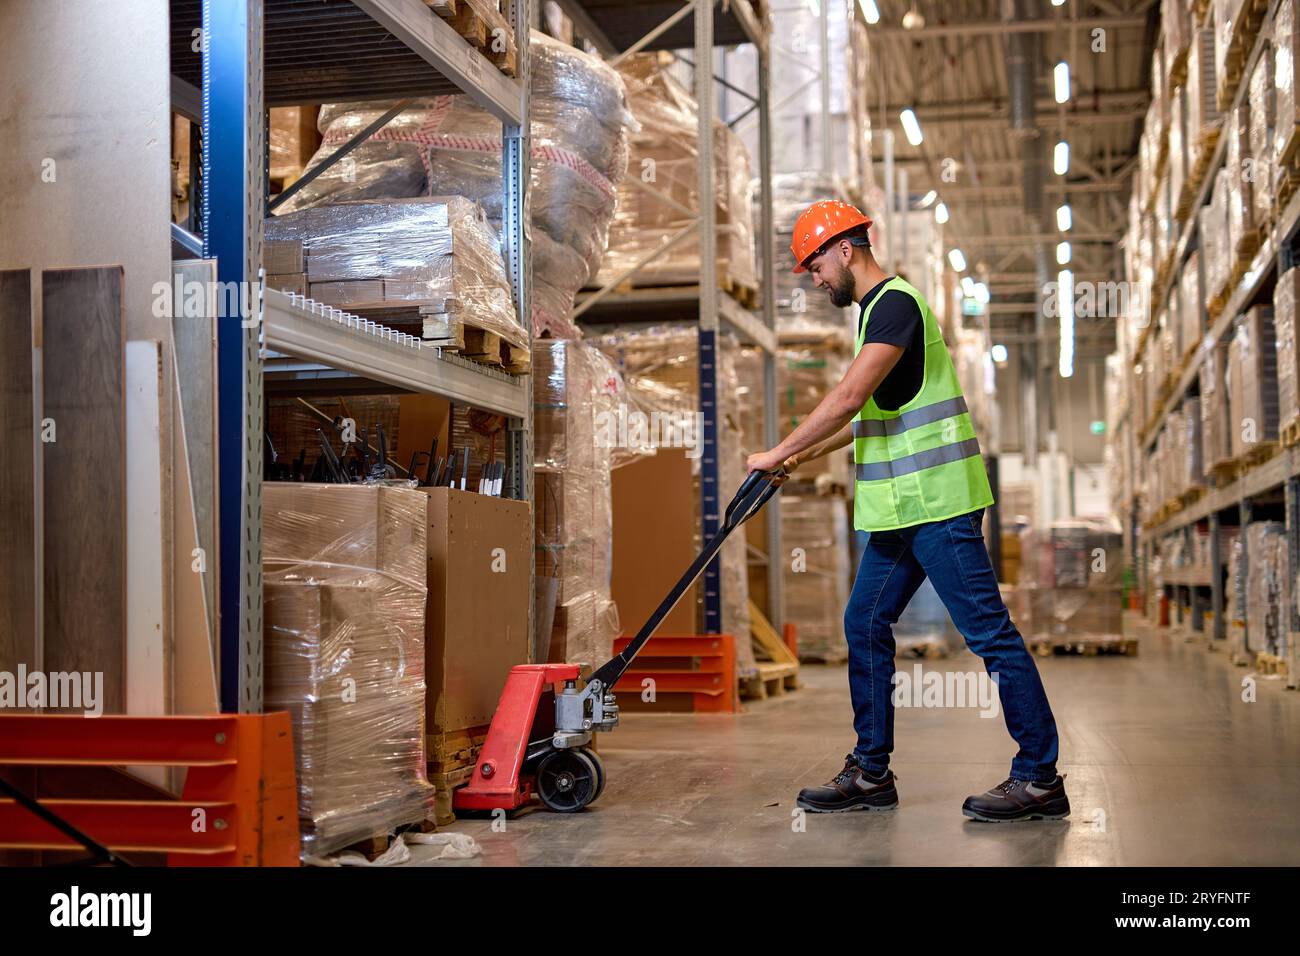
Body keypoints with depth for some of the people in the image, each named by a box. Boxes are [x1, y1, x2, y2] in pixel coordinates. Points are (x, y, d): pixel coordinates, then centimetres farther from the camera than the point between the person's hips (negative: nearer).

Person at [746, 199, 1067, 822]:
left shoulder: (895, 304, -12)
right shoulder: (879, 309, 20)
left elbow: (848, 397, -22)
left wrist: (779, 454, -14)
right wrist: (807, 453, 25)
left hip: (935, 503, -11)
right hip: (902, 511, 11)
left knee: (989, 633, -6)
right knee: (865, 625, 11)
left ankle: (1040, 778, -1)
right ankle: (871, 773, 18)